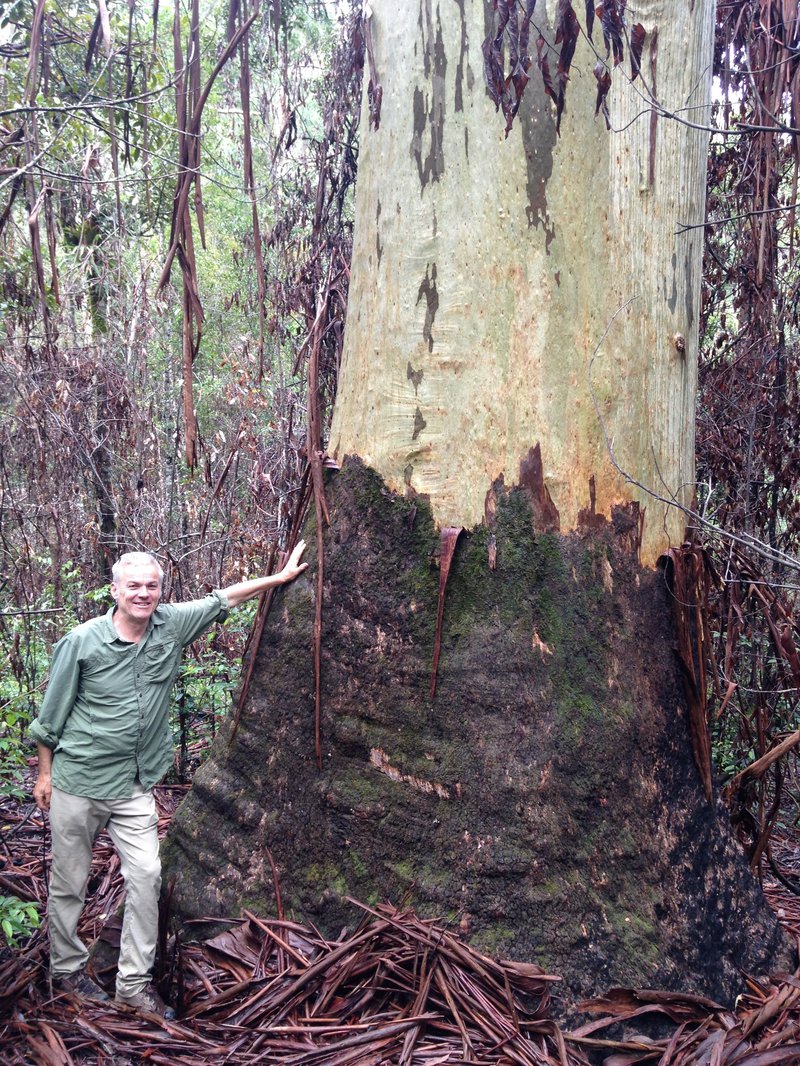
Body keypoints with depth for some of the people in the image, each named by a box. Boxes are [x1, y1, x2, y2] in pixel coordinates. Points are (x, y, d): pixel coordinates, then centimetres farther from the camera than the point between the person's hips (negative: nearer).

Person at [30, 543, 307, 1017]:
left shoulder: (172, 625, -4)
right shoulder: (81, 641, -13)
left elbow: (223, 599, 9)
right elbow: (52, 715, -3)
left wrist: (280, 577, 12)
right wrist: (45, 773, 3)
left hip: (135, 786, 3)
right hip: (78, 782, -3)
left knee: (146, 875, -1)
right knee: (70, 882, 9)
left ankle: (134, 981, 11)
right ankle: (67, 969, 29)